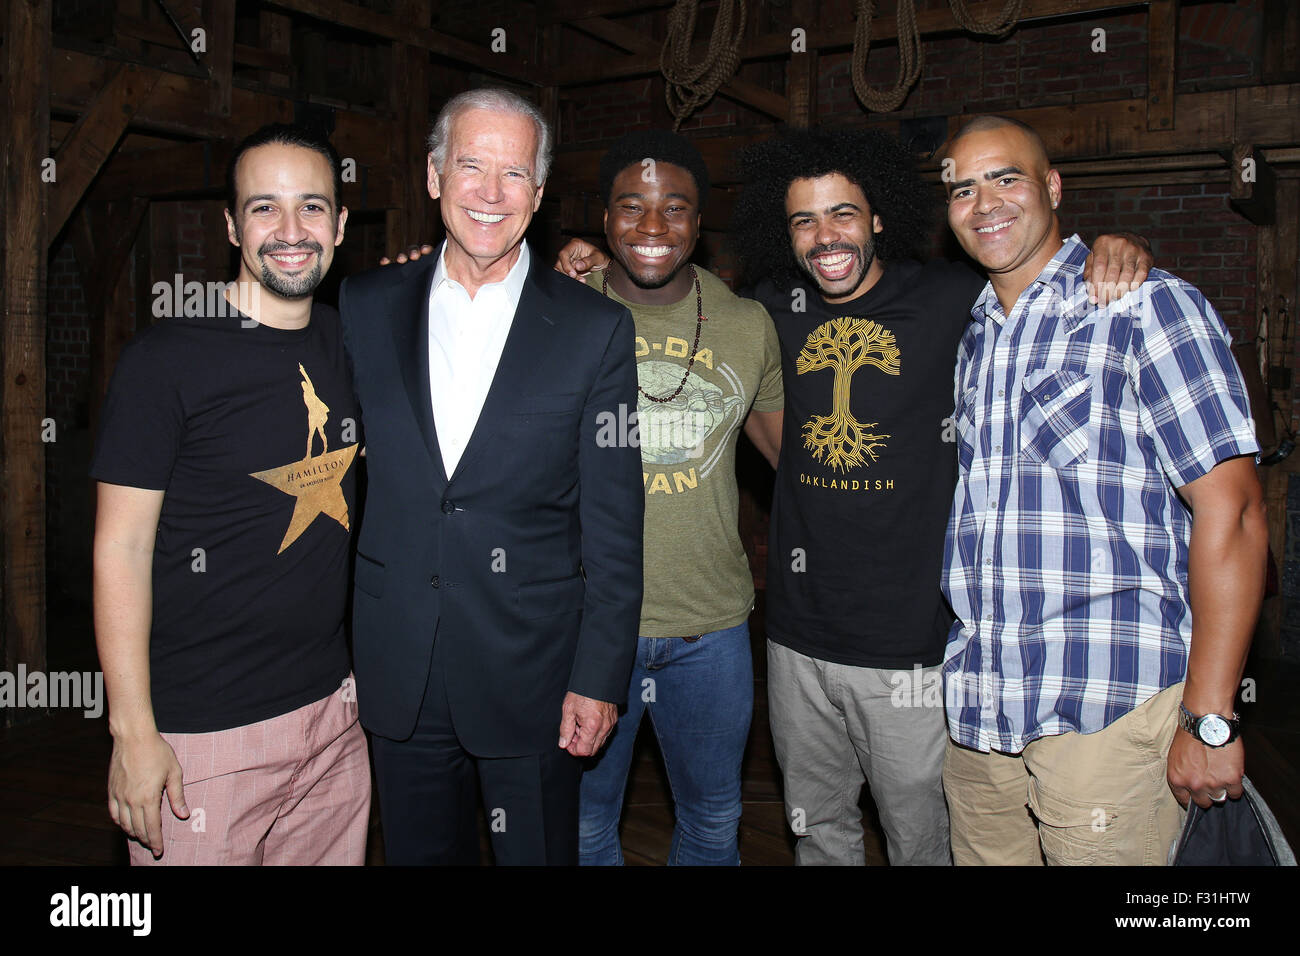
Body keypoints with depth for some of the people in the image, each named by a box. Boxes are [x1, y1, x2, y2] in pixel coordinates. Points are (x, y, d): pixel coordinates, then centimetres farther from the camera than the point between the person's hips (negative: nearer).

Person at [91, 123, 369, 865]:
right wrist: (133, 732, -13)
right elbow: (122, 548, -10)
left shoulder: (348, 343, 6)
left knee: (333, 855, 15)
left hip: (332, 712, 5)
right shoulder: (166, 360, -10)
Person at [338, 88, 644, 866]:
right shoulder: (365, 309, 3)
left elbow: (613, 527, -5)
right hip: (399, 676, 3)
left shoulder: (596, 329, -5)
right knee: (418, 851, 18)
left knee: (540, 852, 12)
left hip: (531, 674, -2)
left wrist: (599, 679, -7)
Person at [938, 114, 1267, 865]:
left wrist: (1209, 718, -15)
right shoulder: (969, 337, 14)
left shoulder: (1149, 310, -5)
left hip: (1109, 706, -5)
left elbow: (1231, 512, -11)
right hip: (976, 708, 6)